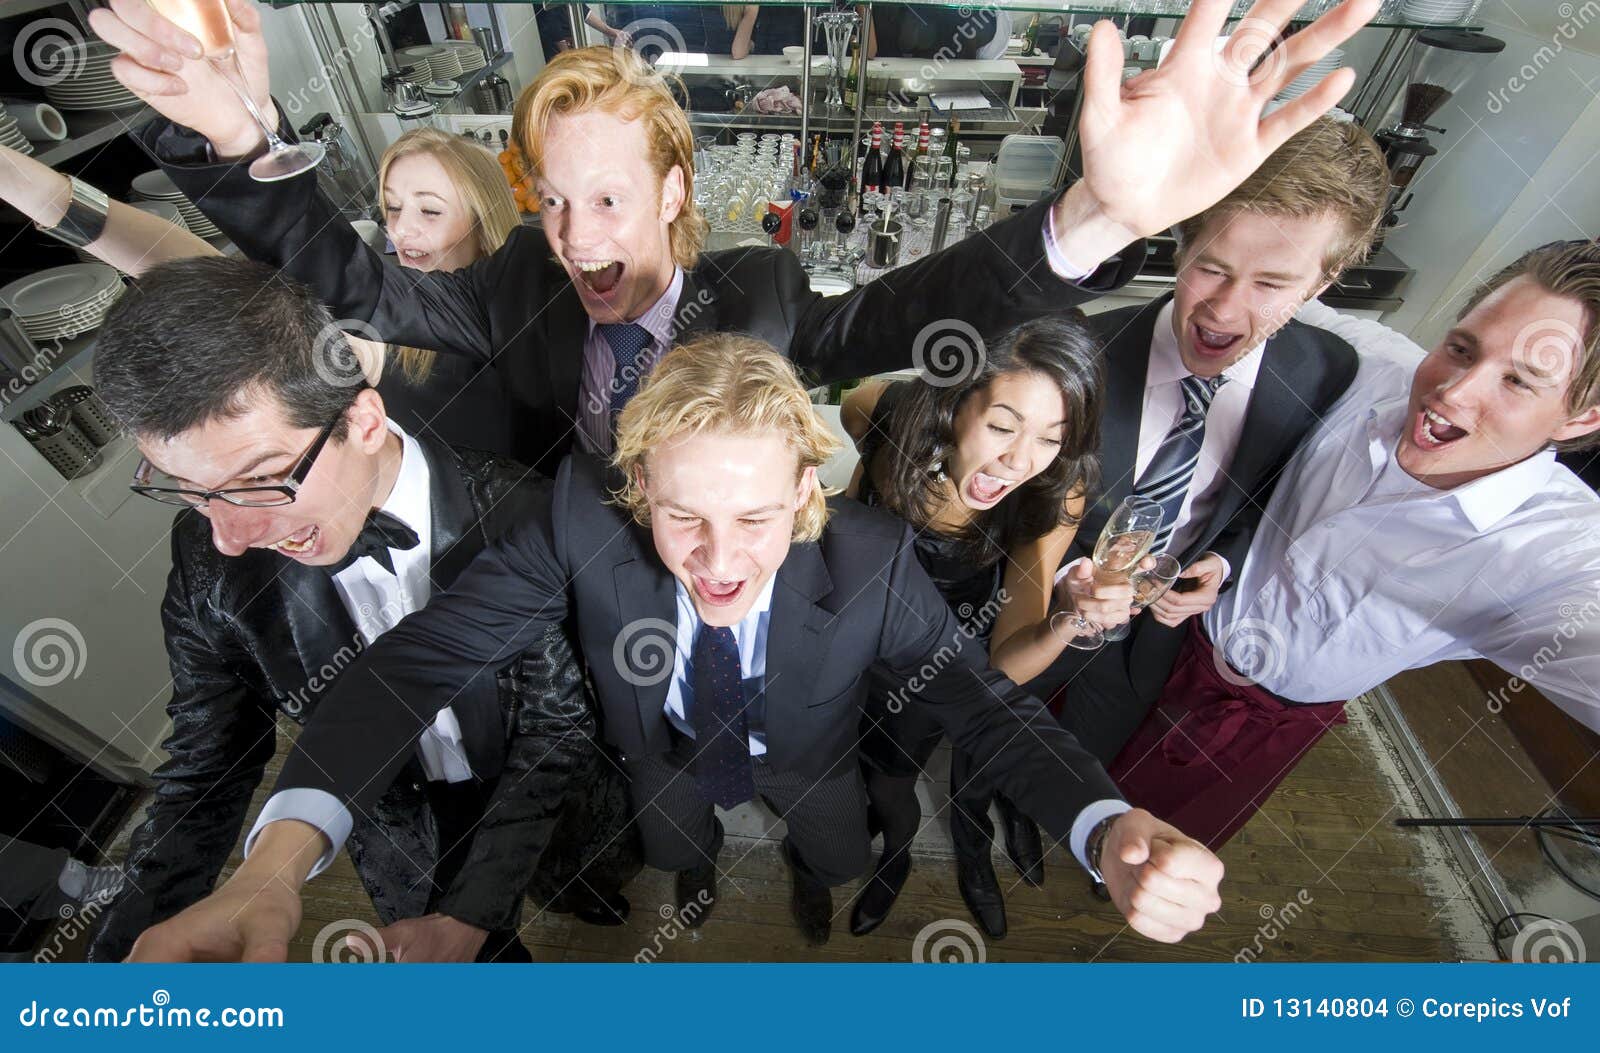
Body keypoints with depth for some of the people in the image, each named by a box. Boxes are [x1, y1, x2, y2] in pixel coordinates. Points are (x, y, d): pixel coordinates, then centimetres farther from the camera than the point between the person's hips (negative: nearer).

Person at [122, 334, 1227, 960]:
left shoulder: (873, 559, -38)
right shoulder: (585, 514, -37)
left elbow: (980, 693, -30)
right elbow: (425, 650, -33)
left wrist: (1108, 831, -47)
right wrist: (277, 861, -46)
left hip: (809, 765, 0)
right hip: (672, 767, 1)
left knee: (837, 857, 35)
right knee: (679, 844, 37)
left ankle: (806, 867, 73)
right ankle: (704, 860, 76)